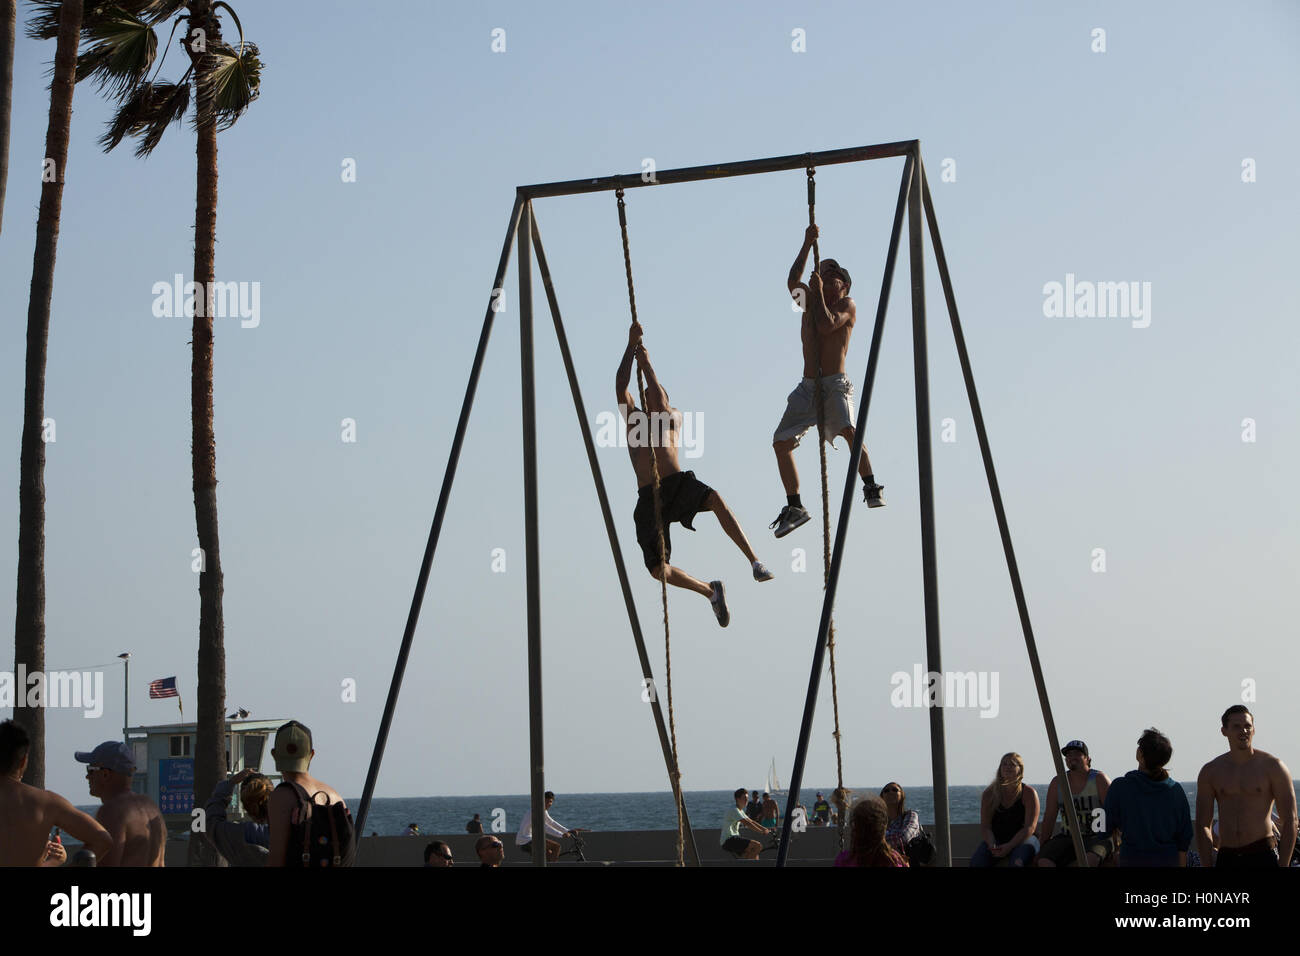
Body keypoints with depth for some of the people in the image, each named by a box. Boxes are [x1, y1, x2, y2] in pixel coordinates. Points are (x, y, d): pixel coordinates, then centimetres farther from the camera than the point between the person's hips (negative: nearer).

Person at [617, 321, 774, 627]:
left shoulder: (675, 418, 16)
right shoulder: (634, 418, 21)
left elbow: (661, 407, -7)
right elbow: (620, 387, 5)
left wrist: (647, 366, -4)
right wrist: (631, 346, 1)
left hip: (679, 486, -2)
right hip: (650, 499, 3)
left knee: (715, 499, -38)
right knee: (658, 570, -8)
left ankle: (755, 563, -43)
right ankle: (711, 592, 18)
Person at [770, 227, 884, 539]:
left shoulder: (847, 305, 2)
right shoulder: (810, 301, 18)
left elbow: (827, 325, -17)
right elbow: (793, 281, 1)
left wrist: (818, 292, -7)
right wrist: (807, 245, -1)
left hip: (835, 385, -7)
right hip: (808, 386, 7)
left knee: (848, 429, -33)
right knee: (781, 442, 1)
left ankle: (871, 489, -32)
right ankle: (794, 507, 8)